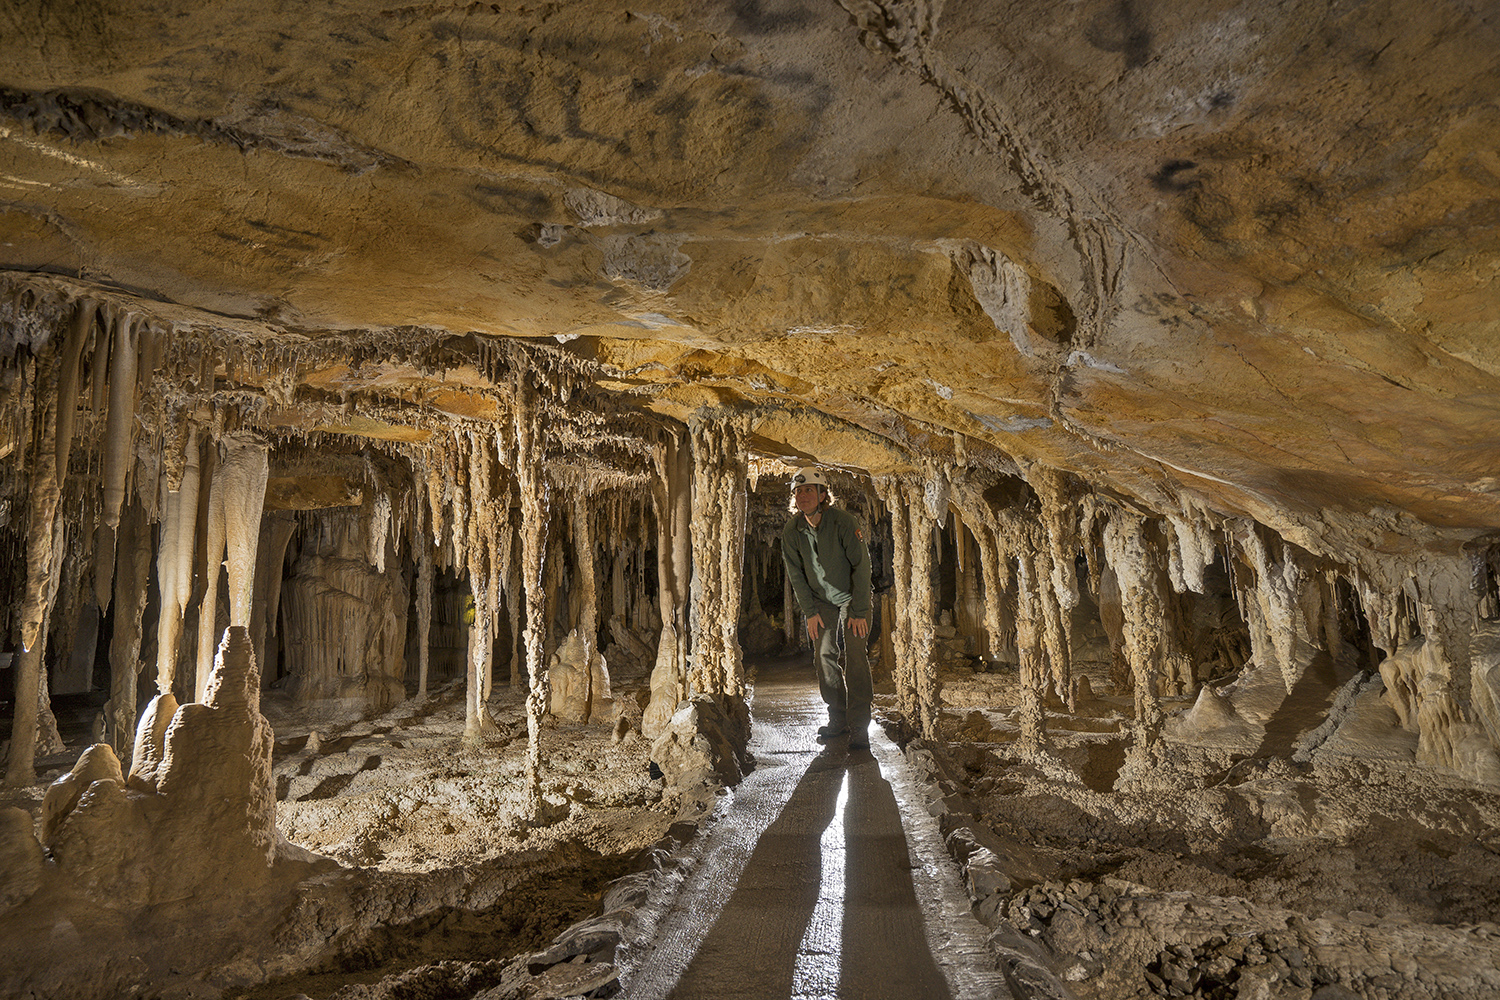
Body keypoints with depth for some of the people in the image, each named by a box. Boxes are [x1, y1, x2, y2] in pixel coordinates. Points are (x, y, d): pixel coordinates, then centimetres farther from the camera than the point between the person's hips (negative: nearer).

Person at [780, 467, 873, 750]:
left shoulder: (843, 521, -23)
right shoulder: (791, 530, -11)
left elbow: (861, 565, -19)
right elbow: (795, 573, -1)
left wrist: (860, 611, -20)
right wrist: (810, 612, -4)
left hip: (852, 597, -4)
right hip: (820, 601, 4)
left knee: (854, 656, -13)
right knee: (823, 657, 1)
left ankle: (859, 727, -9)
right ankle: (838, 718, 17)